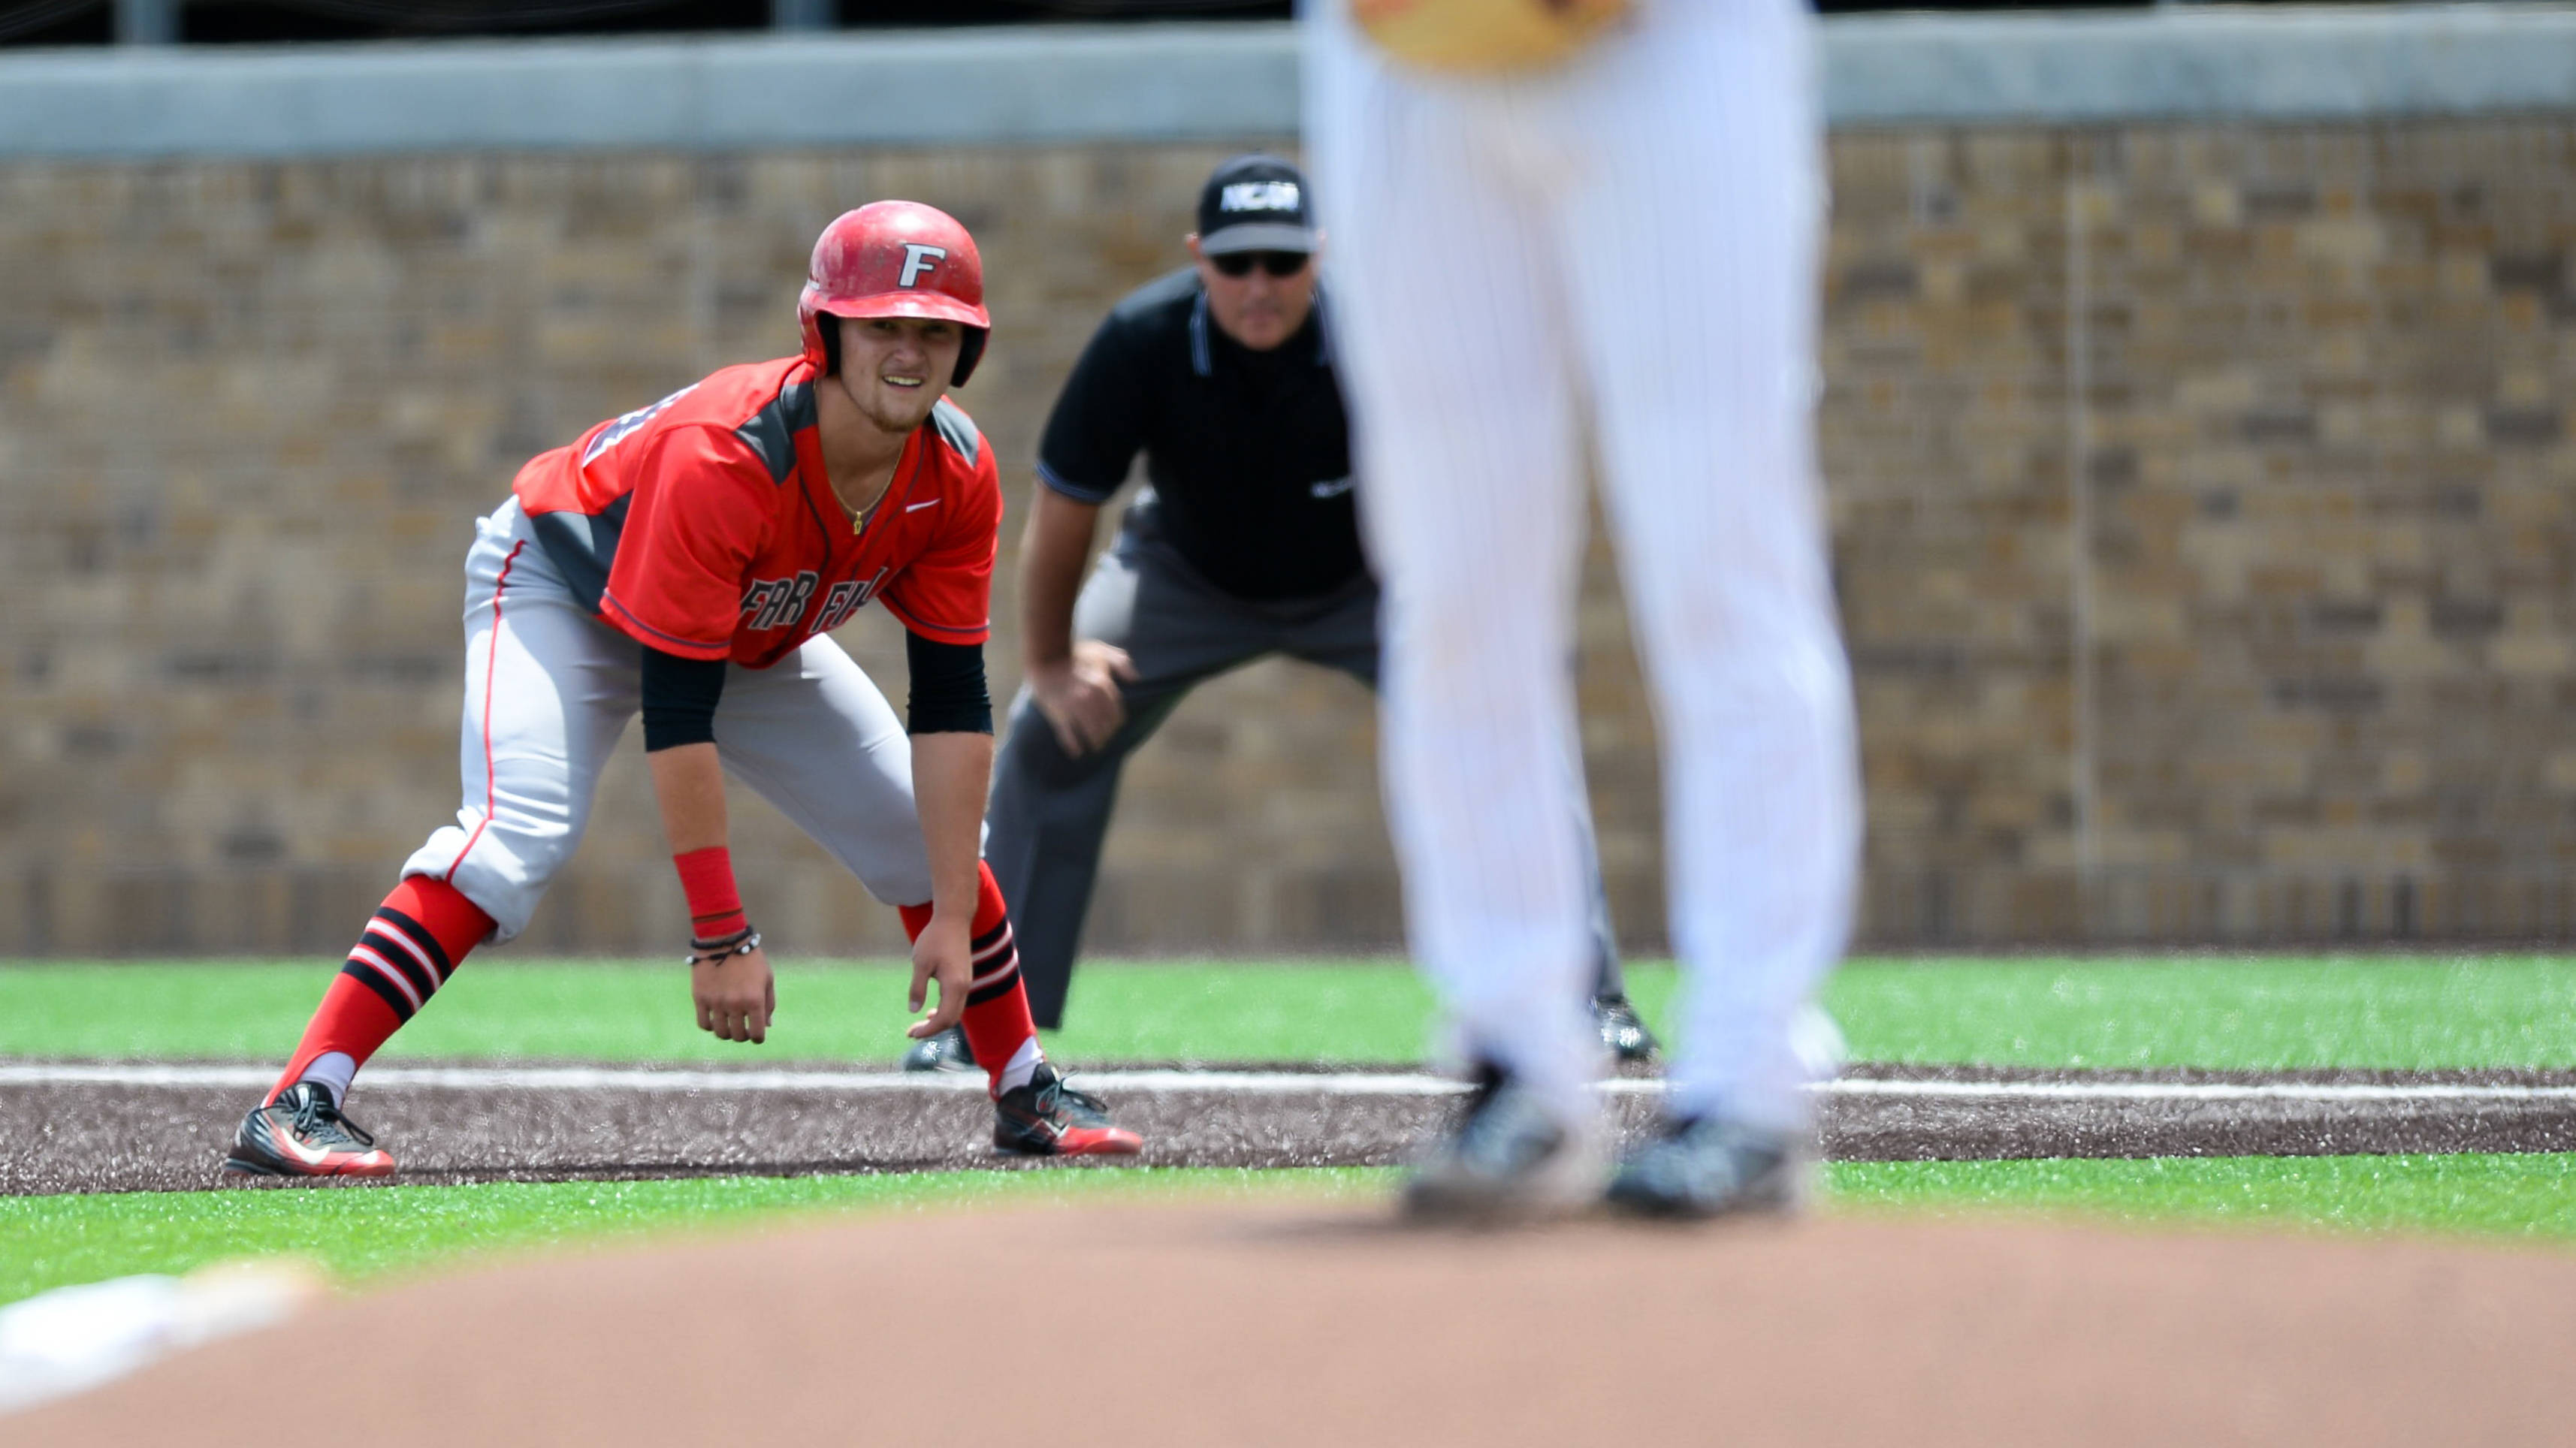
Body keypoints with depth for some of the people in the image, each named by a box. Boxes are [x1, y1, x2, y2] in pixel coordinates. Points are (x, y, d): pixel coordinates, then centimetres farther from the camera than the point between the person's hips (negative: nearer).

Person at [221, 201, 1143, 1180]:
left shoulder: (959, 474, -21)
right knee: (521, 832, -30)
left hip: (757, 639, 7)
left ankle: (1028, 1096, 22)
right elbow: (675, 709, -38)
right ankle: (297, 1108, -36)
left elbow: (952, 704, -15)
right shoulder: (723, 457, -39)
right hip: (561, 585, -7)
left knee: (929, 831, 1)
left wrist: (952, 920, -20)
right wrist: (721, 936, -38)